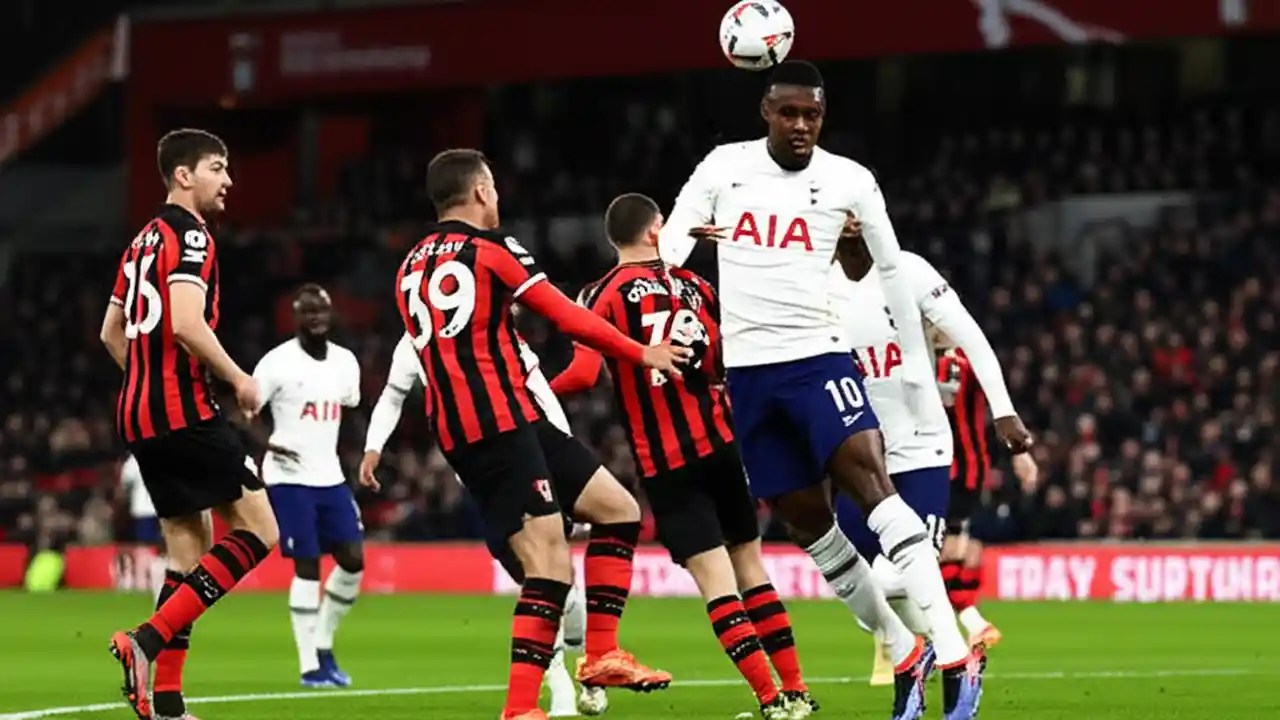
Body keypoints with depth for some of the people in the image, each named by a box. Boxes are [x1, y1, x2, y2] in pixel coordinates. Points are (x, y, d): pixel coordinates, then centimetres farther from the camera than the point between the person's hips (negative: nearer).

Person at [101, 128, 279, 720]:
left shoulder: (144, 241, 19)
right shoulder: (190, 235, -9)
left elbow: (111, 333, 25)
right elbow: (186, 324, -22)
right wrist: (237, 378, -11)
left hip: (139, 415, 10)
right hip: (185, 411, -10)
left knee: (189, 547, 12)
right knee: (258, 531, -7)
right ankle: (148, 640, -18)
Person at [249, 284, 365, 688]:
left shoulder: (345, 362, 8)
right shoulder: (279, 362, -10)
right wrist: (266, 445, -23)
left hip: (330, 477, 6)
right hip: (289, 478, -6)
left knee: (353, 559, 0)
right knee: (307, 566, -8)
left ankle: (324, 647, 17)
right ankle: (309, 666, -2)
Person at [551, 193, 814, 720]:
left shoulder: (603, 295, -5)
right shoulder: (692, 285, 7)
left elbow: (584, 374, -15)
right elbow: (728, 364, 11)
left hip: (665, 461, -4)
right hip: (721, 443, 4)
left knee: (716, 581, -5)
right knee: (751, 568, 14)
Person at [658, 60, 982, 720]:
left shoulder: (848, 182, 0)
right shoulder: (723, 167, 4)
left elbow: (891, 271, 10)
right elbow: (669, 245, 4)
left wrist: (917, 363, 13)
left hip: (816, 357, -3)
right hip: (745, 370, 3)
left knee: (871, 483, -21)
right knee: (805, 519, 5)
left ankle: (955, 654, -26)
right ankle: (904, 655, 17)